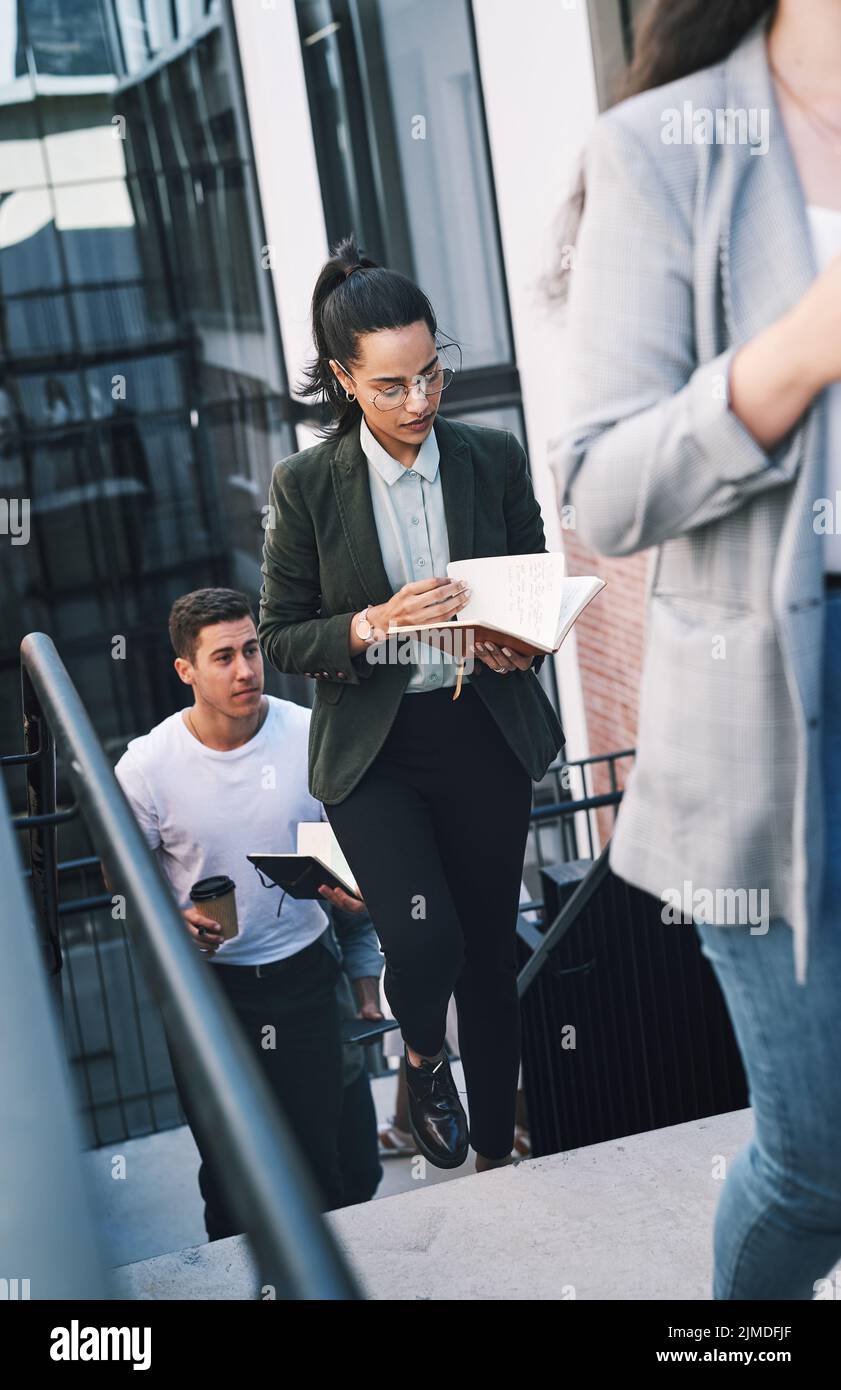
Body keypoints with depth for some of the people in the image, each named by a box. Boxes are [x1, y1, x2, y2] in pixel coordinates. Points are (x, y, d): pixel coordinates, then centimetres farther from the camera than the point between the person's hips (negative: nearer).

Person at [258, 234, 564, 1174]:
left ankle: (495, 1154, 30)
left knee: (490, 955, 10)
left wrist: (520, 644, -12)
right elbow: (278, 638, -3)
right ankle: (422, 1058, 17)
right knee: (423, 940, -20)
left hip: (486, 736, 2)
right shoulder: (305, 485, -6)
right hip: (372, 751, -2)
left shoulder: (493, 460, -1)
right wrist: (376, 624, -21)